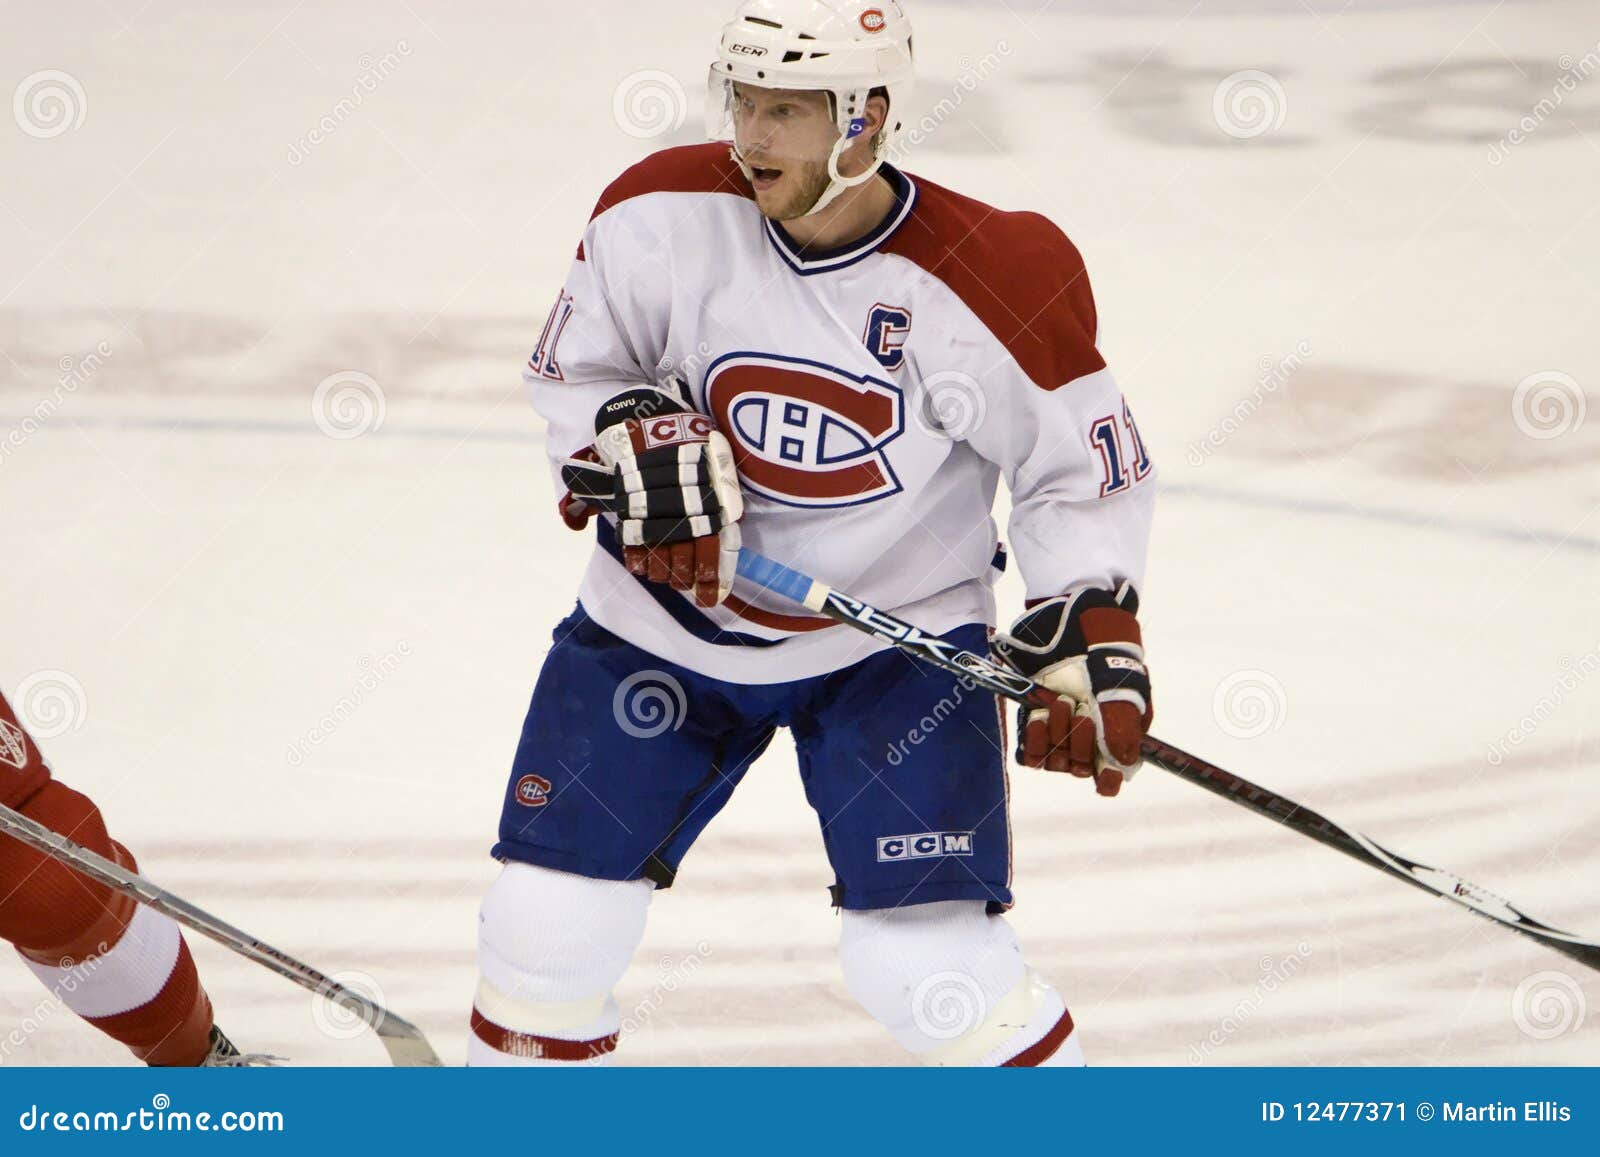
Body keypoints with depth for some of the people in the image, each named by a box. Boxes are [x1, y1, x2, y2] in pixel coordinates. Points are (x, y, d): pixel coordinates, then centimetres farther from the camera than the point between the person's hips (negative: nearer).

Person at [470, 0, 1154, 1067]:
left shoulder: (991, 283, -20)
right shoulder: (663, 213, -15)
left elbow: (1082, 468, -8)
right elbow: (572, 369, 1)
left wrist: (1092, 637, -17)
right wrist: (645, 447, -18)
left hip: (897, 635, -3)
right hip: (667, 615, 3)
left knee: (927, 957, -14)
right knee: (551, 920, 5)